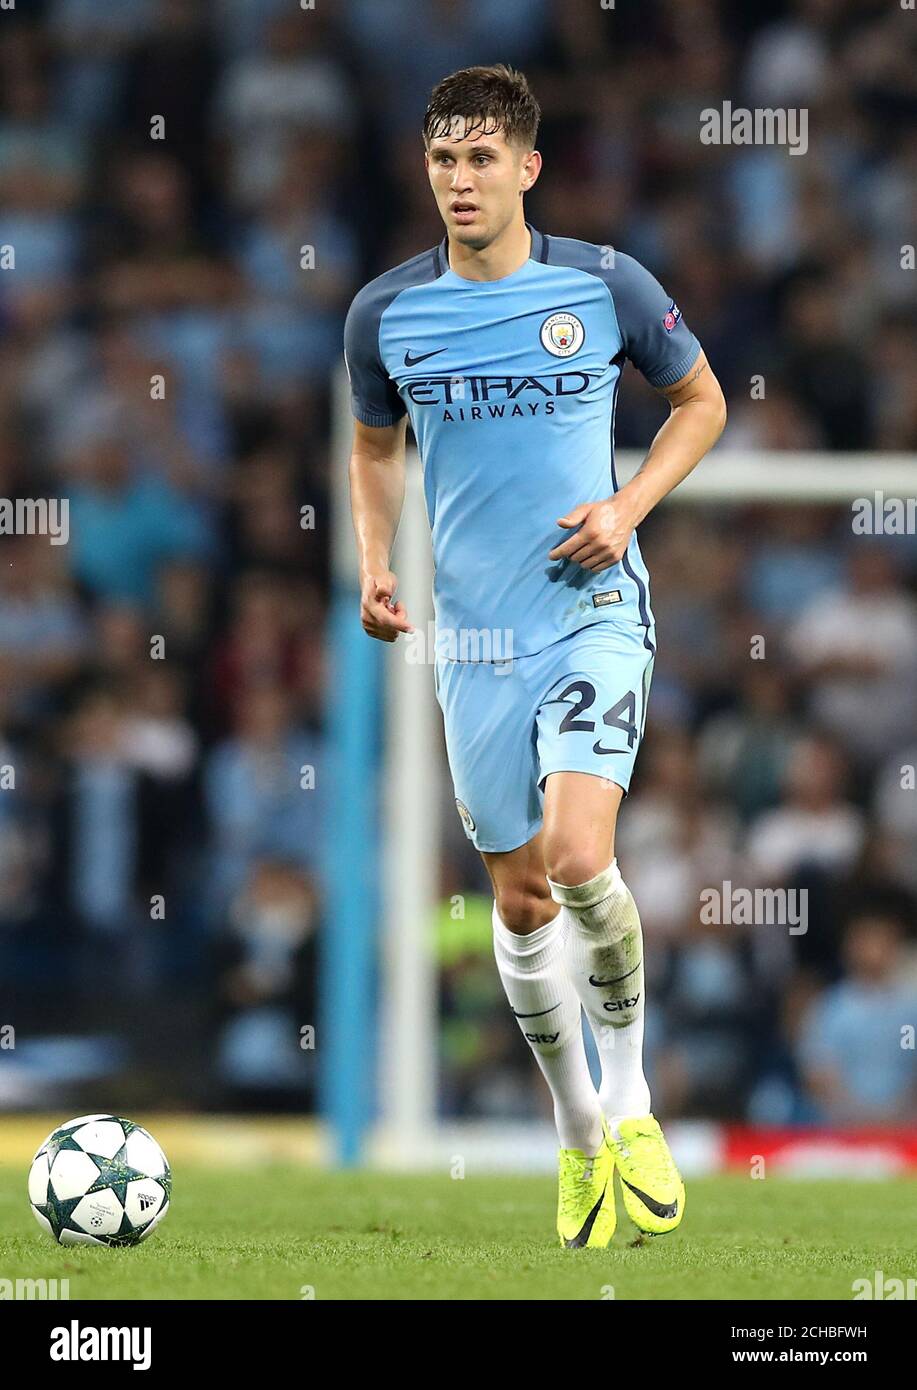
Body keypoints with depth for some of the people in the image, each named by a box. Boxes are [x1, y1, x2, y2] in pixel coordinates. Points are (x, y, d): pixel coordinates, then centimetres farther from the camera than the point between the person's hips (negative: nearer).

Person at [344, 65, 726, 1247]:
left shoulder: (607, 288, -5)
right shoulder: (386, 313, 1)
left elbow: (700, 402, 9)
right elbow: (375, 446, 18)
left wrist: (630, 506, -6)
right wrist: (374, 567, 2)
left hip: (594, 615, -3)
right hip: (474, 639, 3)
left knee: (580, 860, -21)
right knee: (521, 896, 8)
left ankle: (629, 1094, 2)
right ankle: (577, 1131, 27)